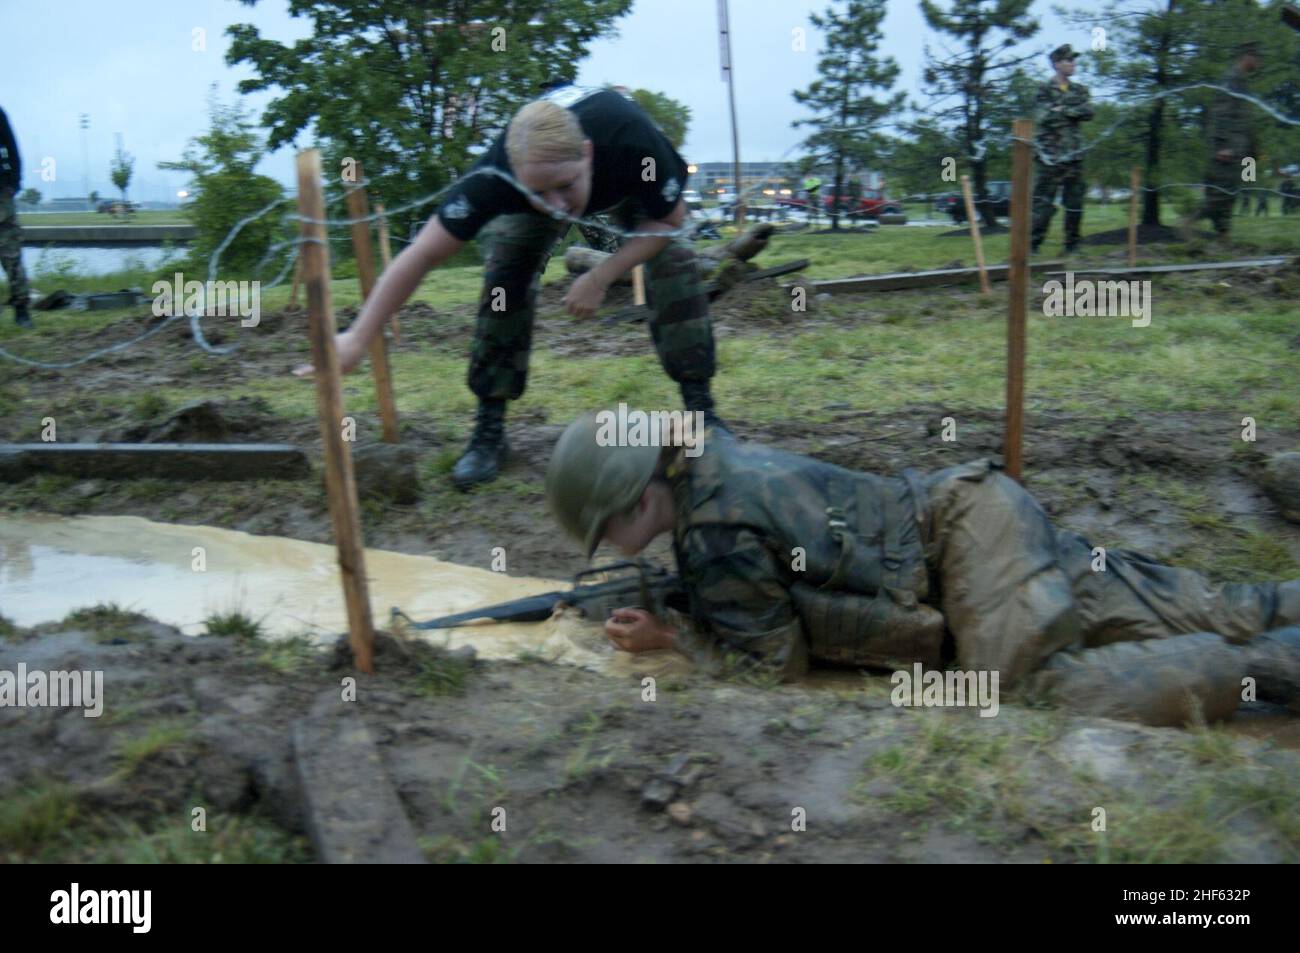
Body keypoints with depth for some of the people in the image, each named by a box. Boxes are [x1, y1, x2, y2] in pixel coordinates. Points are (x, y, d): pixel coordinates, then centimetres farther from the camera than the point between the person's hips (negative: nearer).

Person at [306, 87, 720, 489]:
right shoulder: (495, 176, -43)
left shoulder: (633, 141, -45)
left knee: (673, 259, -22)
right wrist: (357, 337, -39)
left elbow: (670, 221, -26)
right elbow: (423, 255, -36)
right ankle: (489, 431, -10)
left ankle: (700, 409, -10)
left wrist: (600, 278, -36)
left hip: (630, 183, 0)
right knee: (506, 274, -19)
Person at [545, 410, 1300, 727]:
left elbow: (778, 658, -11)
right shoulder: (704, 455, 8)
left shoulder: (715, 528, -20)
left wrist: (671, 636, -3)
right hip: (949, 519, 9)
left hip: (964, 531, -9)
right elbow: (776, 571, 23)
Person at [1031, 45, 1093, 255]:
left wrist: (1063, 110, -11)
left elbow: (1088, 112, -2)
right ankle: (1033, 245, -4)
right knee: (1043, 202, -8)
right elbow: (1042, 117, -16)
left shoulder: (1079, 90, 15)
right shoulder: (1044, 91, 0)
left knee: (1075, 202, 7)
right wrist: (1074, 111, -8)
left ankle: (1072, 244, 15)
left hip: (1074, 156, 5)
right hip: (1050, 156, -5)